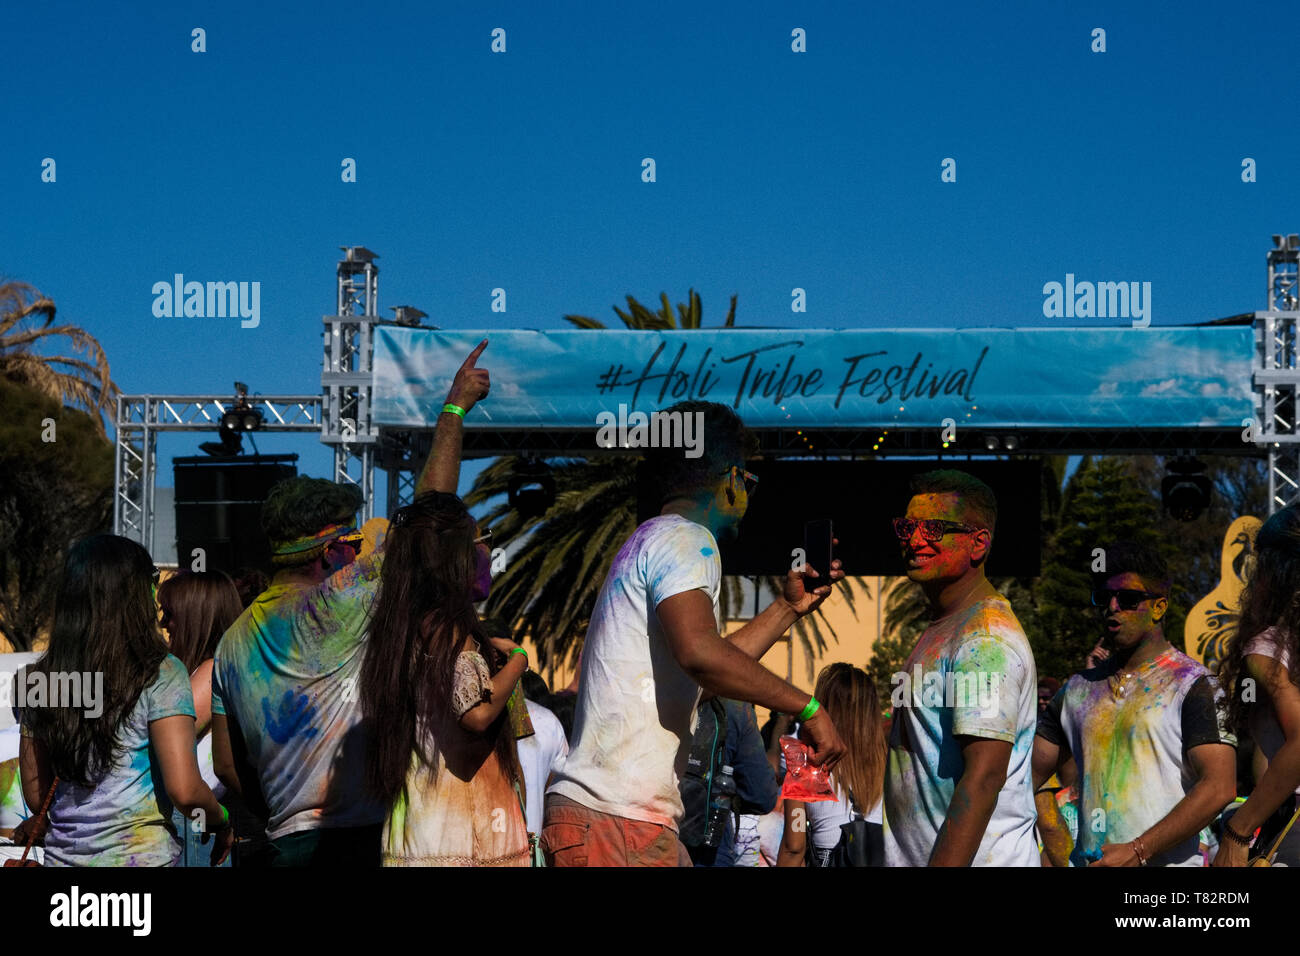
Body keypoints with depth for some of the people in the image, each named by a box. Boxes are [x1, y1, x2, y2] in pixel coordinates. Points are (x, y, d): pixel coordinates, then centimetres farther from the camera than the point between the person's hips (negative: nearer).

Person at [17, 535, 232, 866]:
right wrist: (222, 823, 0)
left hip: (62, 856, 5)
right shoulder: (161, 674, -12)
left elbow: (36, 795, 8)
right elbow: (184, 790, -19)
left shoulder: (39, 680, 2)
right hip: (142, 857, -5)